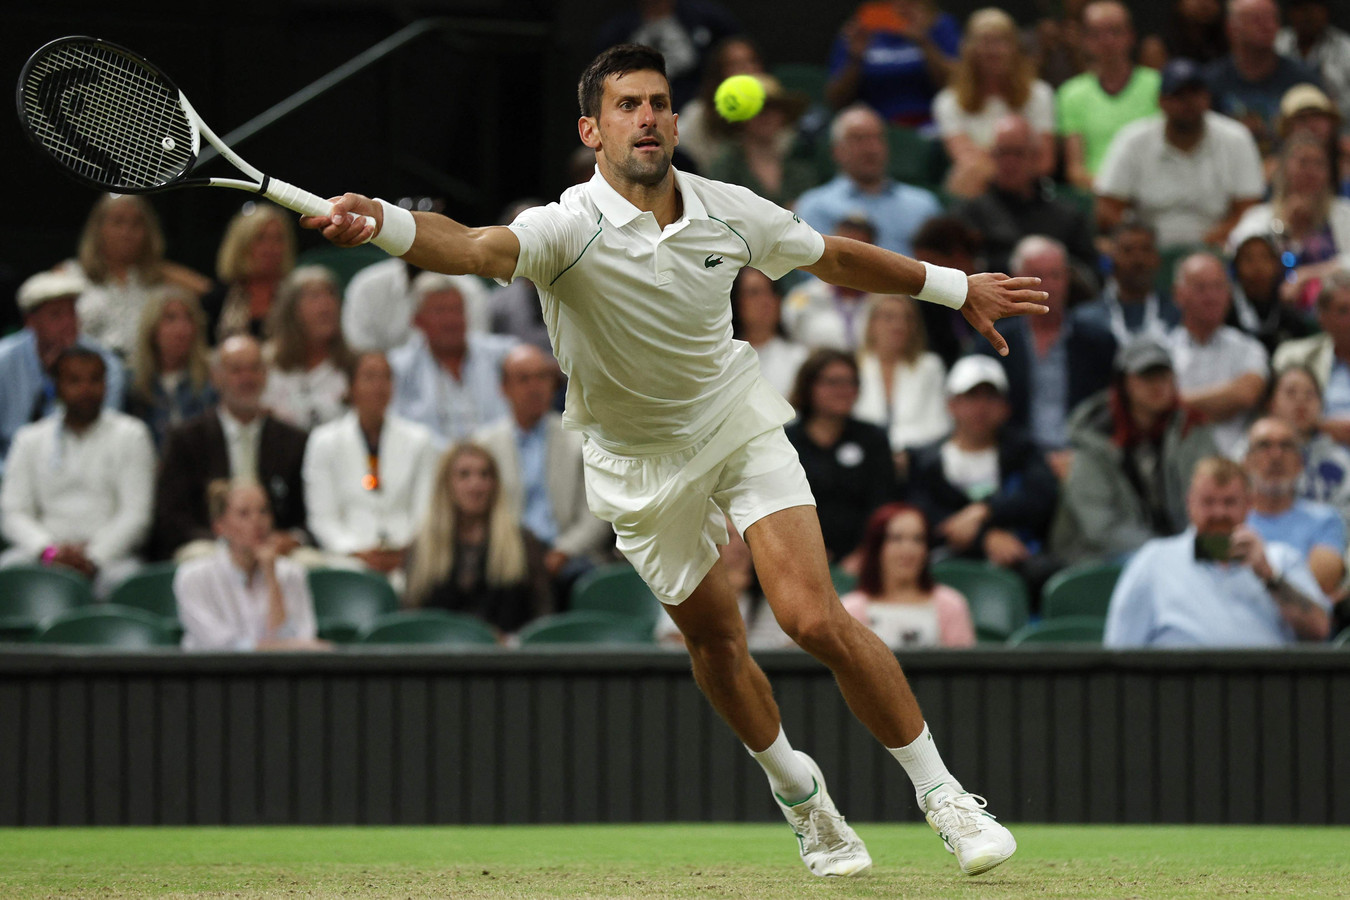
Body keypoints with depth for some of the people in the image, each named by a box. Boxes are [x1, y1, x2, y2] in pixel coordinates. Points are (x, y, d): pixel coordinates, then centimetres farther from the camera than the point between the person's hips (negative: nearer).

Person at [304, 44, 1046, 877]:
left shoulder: (729, 213, -13)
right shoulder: (571, 229, -26)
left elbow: (837, 258, 7)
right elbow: (476, 248, -47)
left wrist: (957, 287, 14)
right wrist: (382, 223, -68)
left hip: (738, 421, 1)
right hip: (641, 463, -1)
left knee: (815, 619, -15)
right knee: (714, 637, 13)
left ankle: (941, 793, -2)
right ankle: (798, 792, 40)